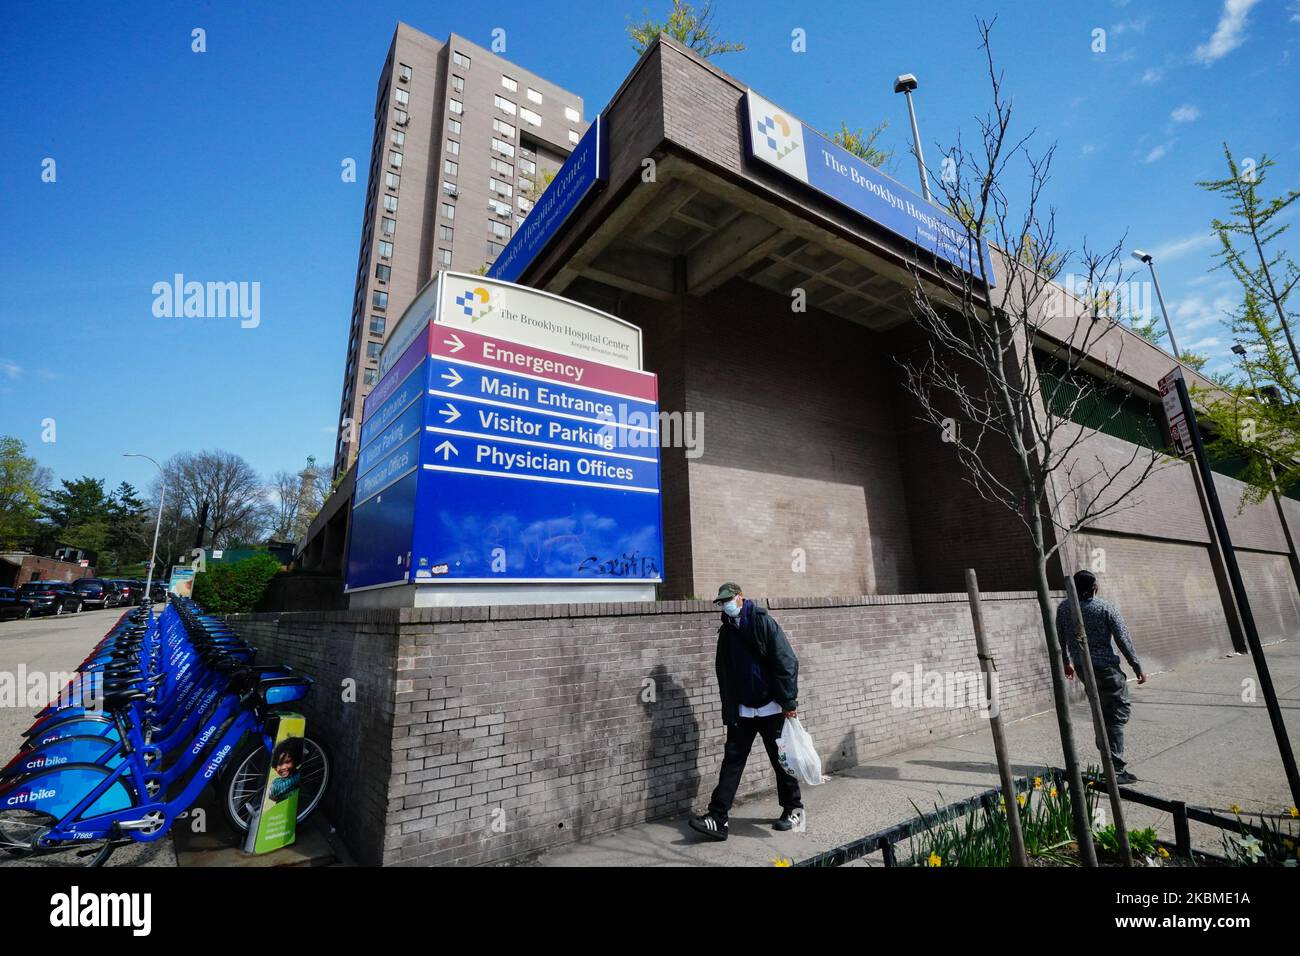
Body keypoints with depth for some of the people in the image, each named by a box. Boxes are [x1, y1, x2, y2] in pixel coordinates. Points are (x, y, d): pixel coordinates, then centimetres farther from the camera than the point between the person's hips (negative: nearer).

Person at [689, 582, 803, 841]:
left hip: (771, 707, -5)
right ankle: (717, 818, 5)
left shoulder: (762, 622, -12)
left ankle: (793, 810, 31)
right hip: (741, 710, 5)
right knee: (732, 760, 2)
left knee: (782, 760, 11)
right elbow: (724, 673, 12)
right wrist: (728, 710, 11)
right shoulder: (727, 631, 6)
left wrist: (789, 701, -17)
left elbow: (786, 662, -15)